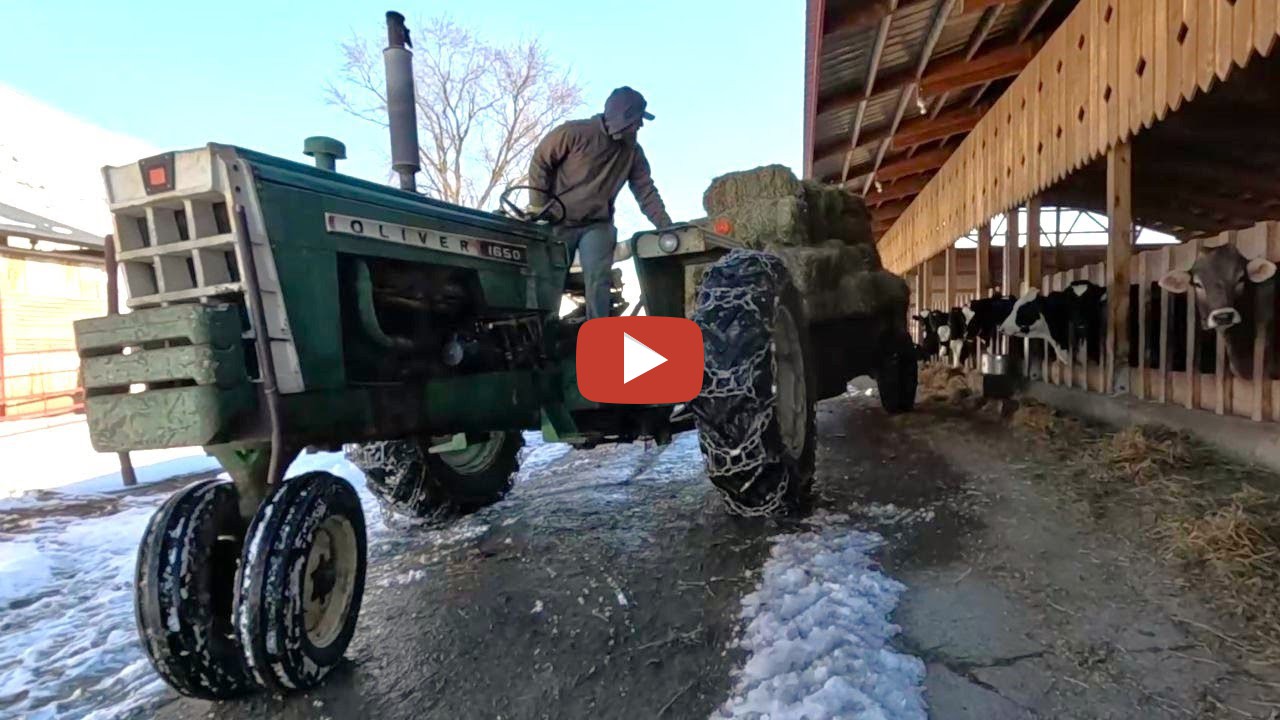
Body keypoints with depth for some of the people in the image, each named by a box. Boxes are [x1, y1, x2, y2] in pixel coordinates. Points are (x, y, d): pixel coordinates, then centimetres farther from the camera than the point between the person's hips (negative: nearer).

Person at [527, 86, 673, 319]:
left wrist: (666, 227, -12)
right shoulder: (575, 132, -13)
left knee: (598, 281, -14)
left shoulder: (633, 152, 2)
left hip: (597, 224, 3)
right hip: (559, 221, -2)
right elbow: (540, 161, -7)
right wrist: (538, 205, -12)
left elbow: (646, 191, 0)